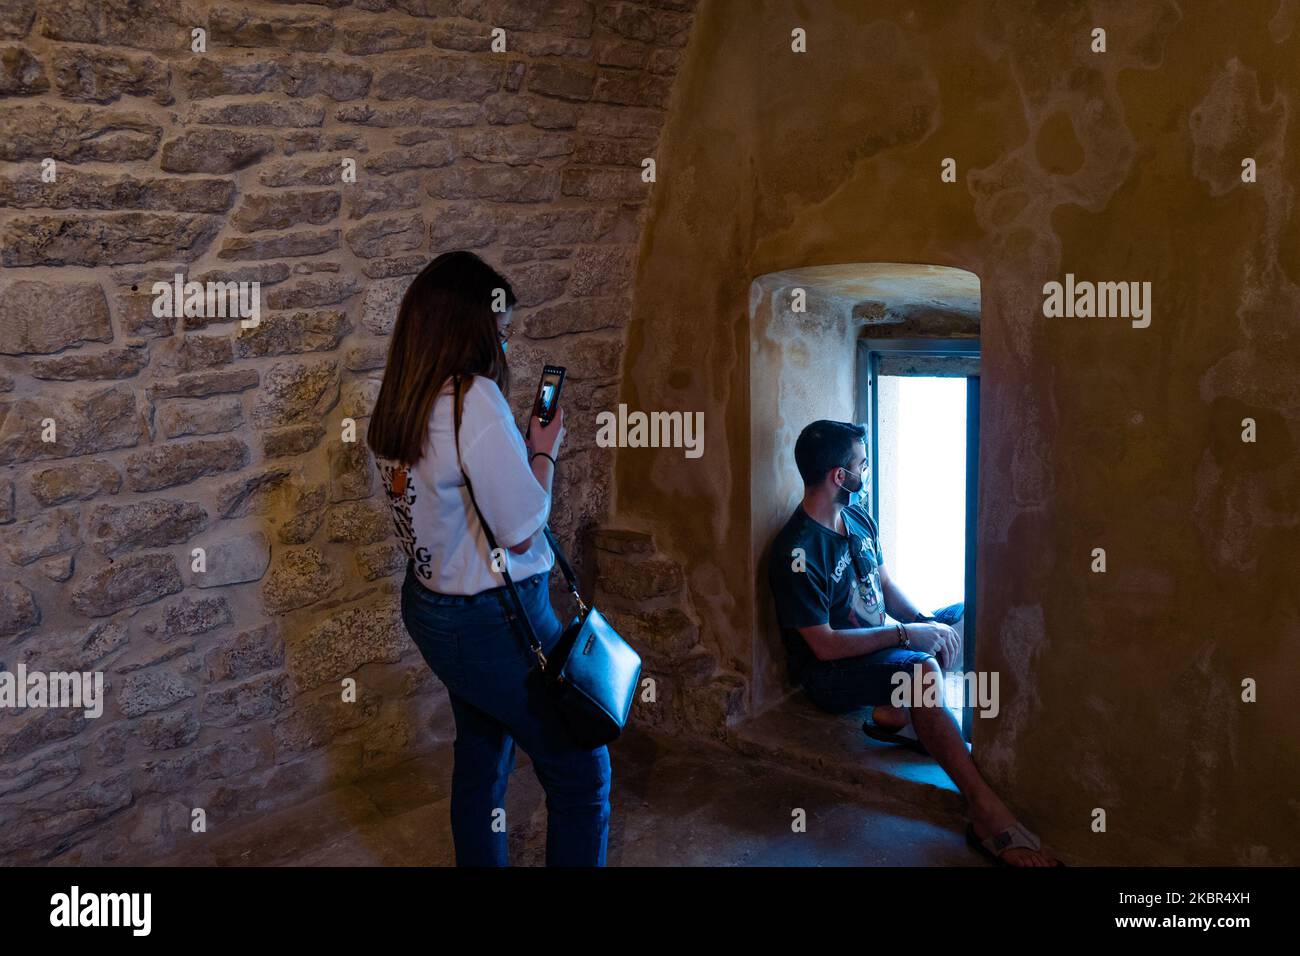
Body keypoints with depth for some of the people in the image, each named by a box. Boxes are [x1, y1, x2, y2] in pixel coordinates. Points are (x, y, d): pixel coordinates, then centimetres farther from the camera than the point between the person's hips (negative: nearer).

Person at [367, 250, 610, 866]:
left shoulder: (398, 403, 2)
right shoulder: (475, 398, -23)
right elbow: (521, 533, -19)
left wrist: (520, 447, 10)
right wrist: (545, 451, -6)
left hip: (430, 605, 9)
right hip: (494, 620, -9)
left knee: (481, 755, 24)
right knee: (582, 772, 5)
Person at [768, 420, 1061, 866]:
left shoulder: (858, 519, 4)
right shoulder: (798, 550, -23)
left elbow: (885, 585, 12)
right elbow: (824, 645, -24)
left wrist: (924, 622, -8)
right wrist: (905, 634, -21)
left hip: (875, 644, 9)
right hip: (829, 672, -9)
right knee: (922, 669, -34)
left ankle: (894, 711, -11)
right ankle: (987, 812, -37)